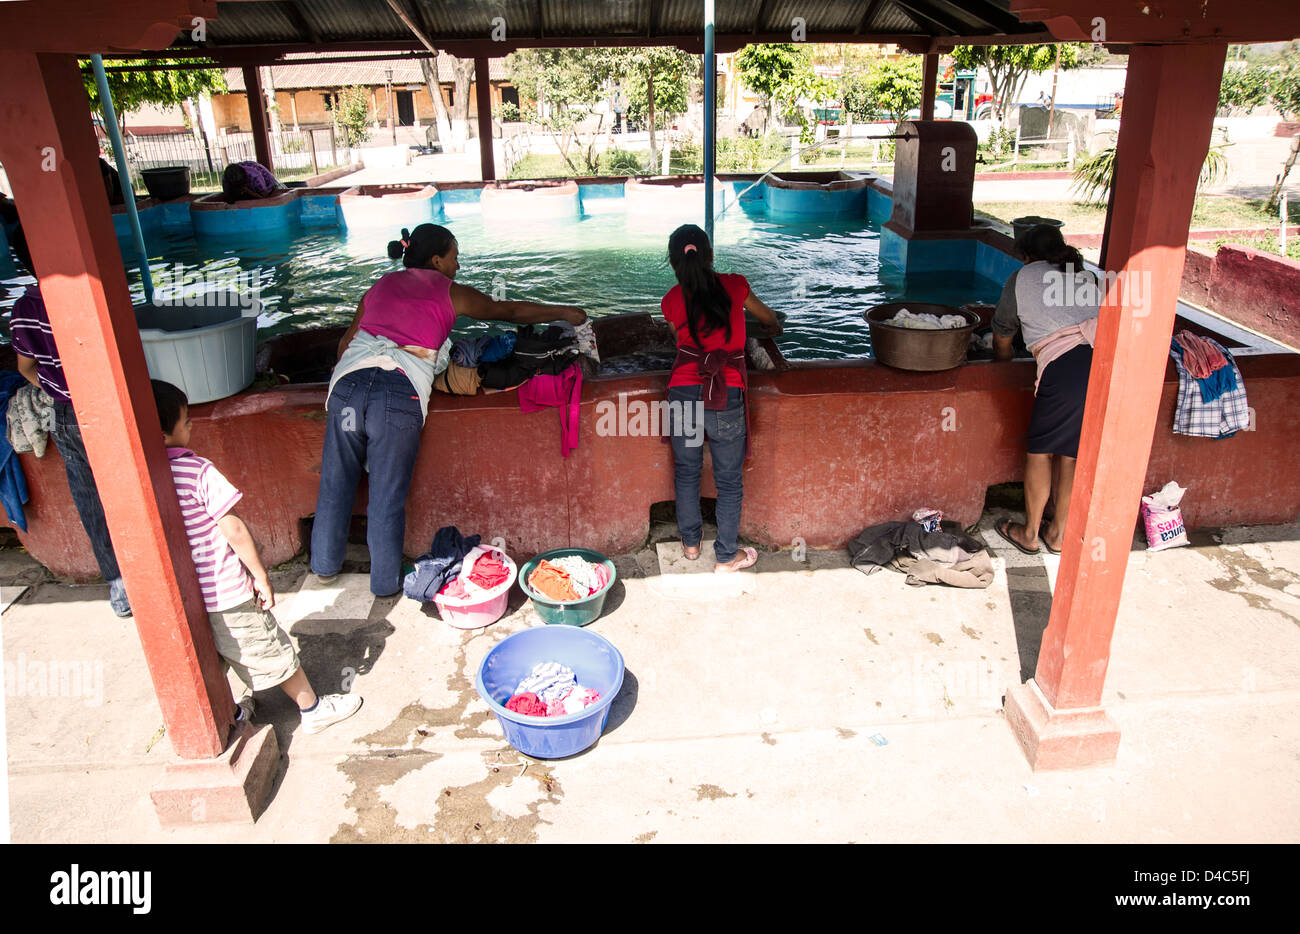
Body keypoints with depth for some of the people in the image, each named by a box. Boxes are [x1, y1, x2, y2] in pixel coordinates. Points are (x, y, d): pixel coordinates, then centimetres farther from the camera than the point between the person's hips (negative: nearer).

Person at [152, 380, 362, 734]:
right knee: (273, 653, 11)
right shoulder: (197, 471, -24)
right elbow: (234, 530, -21)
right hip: (226, 595, -6)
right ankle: (314, 709, 27)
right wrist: (261, 577, -9)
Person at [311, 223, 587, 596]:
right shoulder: (449, 292, 11)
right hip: (399, 395, -4)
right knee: (387, 494, 7)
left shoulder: (381, 286, 23)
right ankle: (385, 581, 20)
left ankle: (325, 564, 34)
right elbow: (511, 311, 18)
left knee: (336, 481, 17)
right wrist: (563, 312, 30)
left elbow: (346, 341, 28)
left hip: (349, 383, 4)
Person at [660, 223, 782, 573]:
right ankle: (726, 556, 25)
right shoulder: (733, 286, 4)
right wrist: (774, 327, 47)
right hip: (726, 398, -1)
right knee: (728, 481, 14)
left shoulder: (671, 301, 5)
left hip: (683, 395, 2)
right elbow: (768, 317, 23)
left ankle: (690, 543, 38)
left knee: (686, 472, 22)